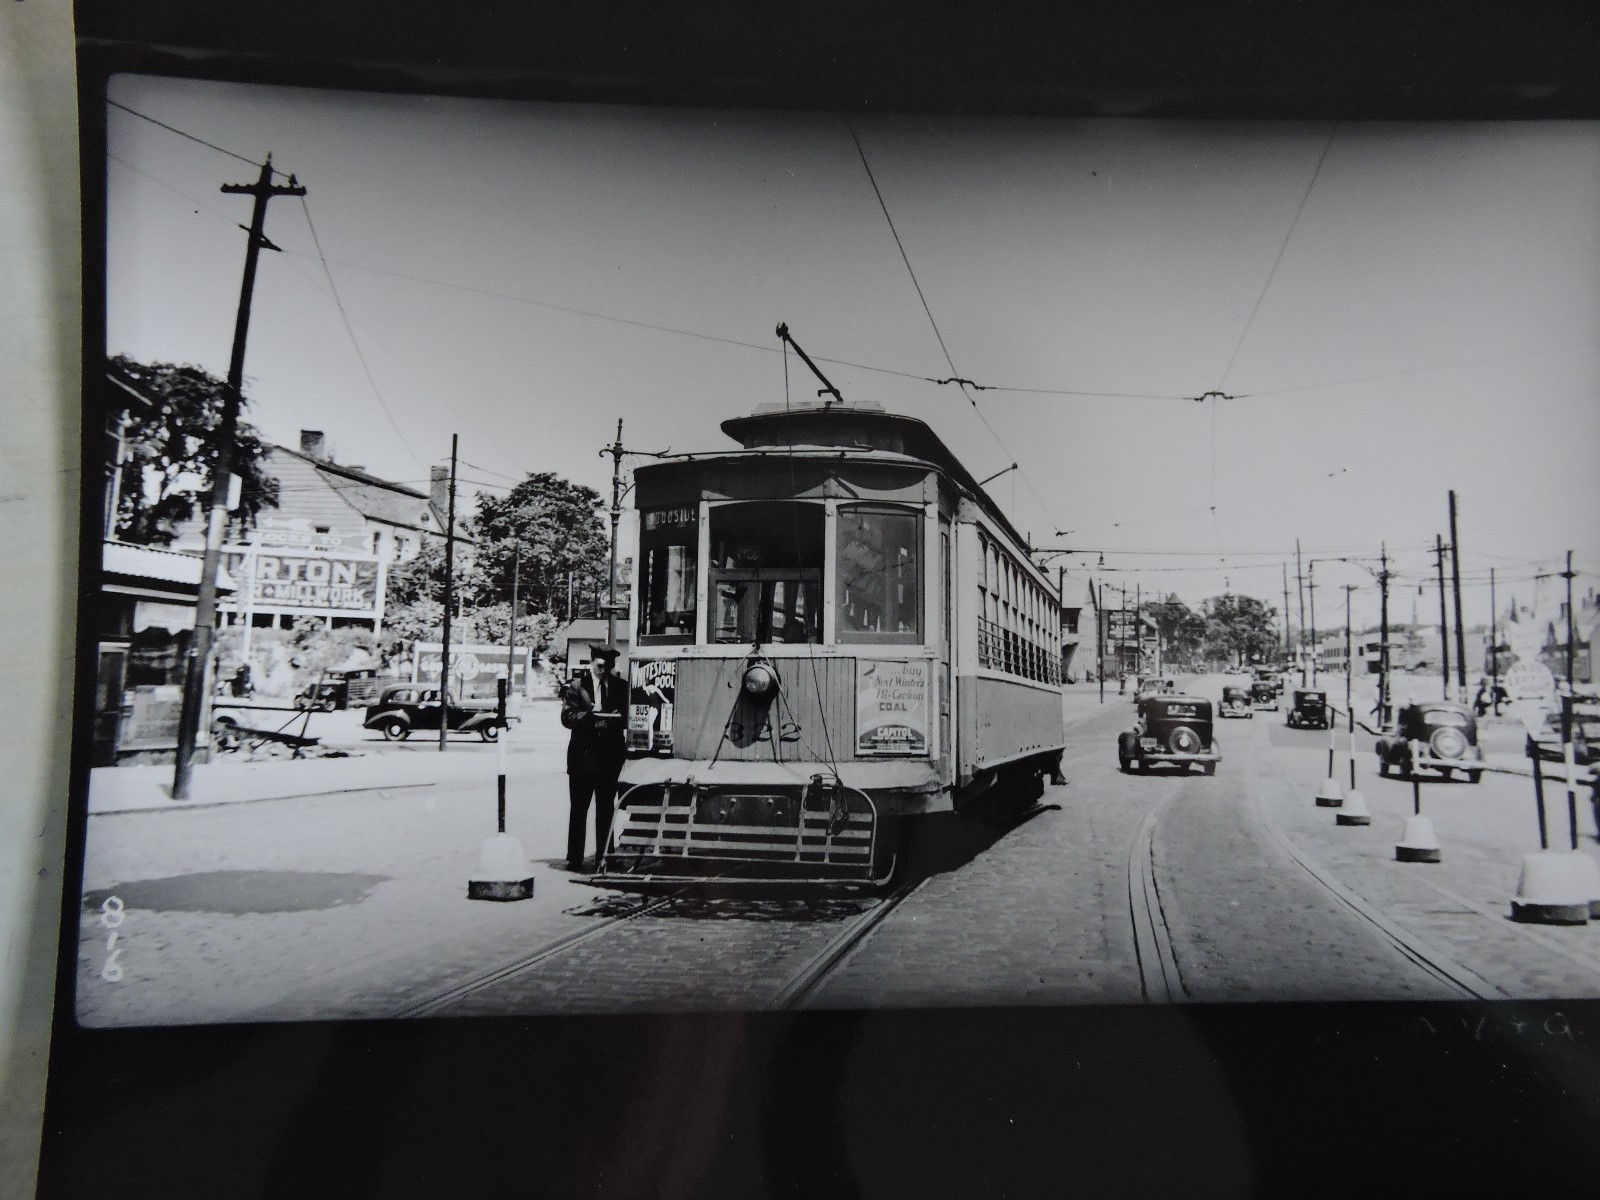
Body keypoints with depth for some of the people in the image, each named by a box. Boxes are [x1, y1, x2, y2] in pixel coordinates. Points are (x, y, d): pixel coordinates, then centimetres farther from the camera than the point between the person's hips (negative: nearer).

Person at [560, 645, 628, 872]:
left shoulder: (620, 686, 8)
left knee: (606, 809, 6)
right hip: (583, 753, -1)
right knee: (578, 809, 5)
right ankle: (574, 859, 12)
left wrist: (619, 717, -11)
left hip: (611, 754, 2)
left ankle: (603, 858, 14)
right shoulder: (576, 685, 2)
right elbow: (567, 717, -6)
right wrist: (591, 715, -20)